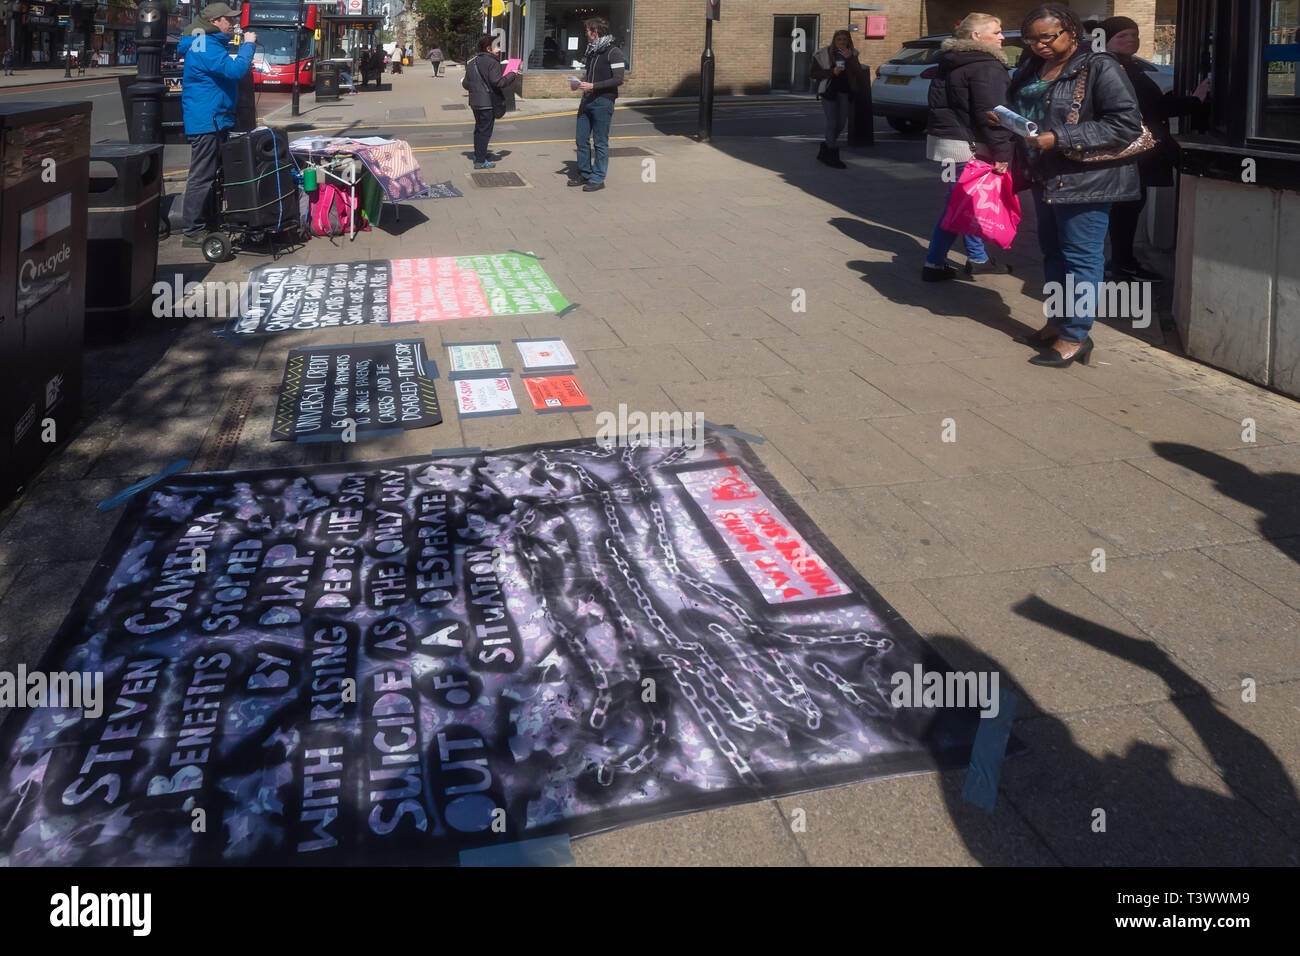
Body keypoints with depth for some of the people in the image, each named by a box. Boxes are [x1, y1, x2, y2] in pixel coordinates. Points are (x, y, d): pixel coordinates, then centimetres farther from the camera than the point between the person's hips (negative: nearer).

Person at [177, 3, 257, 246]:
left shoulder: (210, 44, 17)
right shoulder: (205, 47, -15)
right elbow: (234, 70, -25)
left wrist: (244, 66, 14)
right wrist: (248, 45, -15)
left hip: (215, 121, 11)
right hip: (206, 122, -11)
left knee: (213, 174, 17)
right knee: (202, 177, -8)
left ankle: (207, 222, 26)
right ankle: (191, 232, -6)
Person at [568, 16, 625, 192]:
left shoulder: (613, 52, -9)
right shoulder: (591, 52, 17)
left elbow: (618, 79, -16)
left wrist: (593, 86, -20)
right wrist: (581, 84, 6)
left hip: (603, 102, -8)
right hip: (587, 101, 8)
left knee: (600, 142, -2)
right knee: (582, 140, 9)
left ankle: (598, 179, 4)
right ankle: (584, 174, 20)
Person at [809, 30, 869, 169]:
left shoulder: (852, 54, 8)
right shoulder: (823, 54, 0)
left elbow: (858, 73, -3)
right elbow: (815, 74, -2)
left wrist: (850, 58, -17)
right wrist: (832, 72, -16)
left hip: (846, 92, 4)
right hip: (829, 91, -4)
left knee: (841, 123, 6)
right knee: (832, 123, -9)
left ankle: (825, 149, 26)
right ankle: (833, 156, -6)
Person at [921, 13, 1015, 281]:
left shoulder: (952, 63, 16)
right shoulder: (986, 66, -14)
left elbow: (939, 103, 24)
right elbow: (990, 113, -22)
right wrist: (1002, 150, -21)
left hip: (946, 136, 10)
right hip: (970, 145, -10)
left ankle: (977, 258, 25)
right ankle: (934, 263, -2)